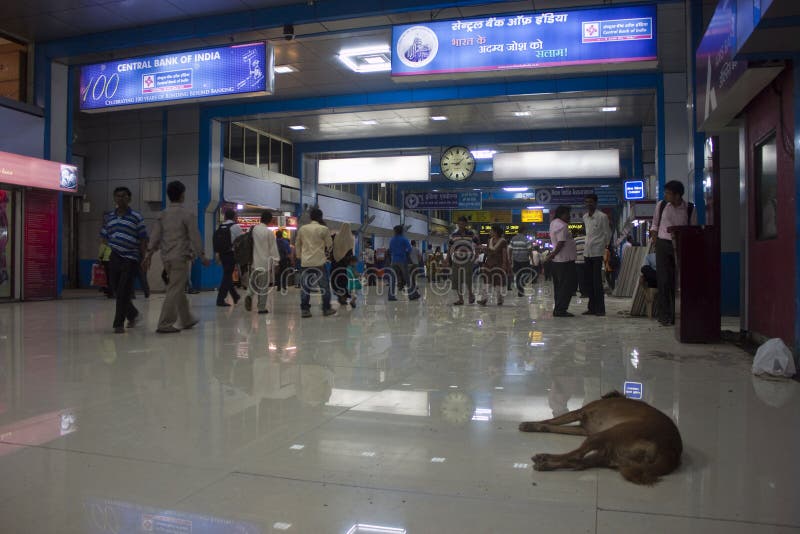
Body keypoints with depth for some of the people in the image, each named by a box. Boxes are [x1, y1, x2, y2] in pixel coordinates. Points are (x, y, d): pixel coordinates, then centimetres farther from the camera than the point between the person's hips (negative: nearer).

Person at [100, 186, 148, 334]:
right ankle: (133, 314, 33)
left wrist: (144, 259, -4)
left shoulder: (136, 217, -2)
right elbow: (103, 236, 22)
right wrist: (107, 249, 8)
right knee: (116, 291, 12)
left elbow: (143, 240, -2)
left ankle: (119, 324, -1)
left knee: (124, 292, -8)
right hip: (114, 259, 5)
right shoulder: (109, 217, 12)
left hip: (130, 259, -5)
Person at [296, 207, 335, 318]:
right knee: (324, 285, 7)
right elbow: (329, 244, 5)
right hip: (319, 261, -3)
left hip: (305, 262, 3)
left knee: (305, 286, 6)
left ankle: (304, 310, 4)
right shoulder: (323, 229, -5)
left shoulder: (302, 228, 6)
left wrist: (299, 256, 26)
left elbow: (297, 244, 15)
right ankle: (326, 309, 10)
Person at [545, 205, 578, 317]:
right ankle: (560, 309, -5)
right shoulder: (562, 226, -16)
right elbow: (561, 244, -20)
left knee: (559, 286, 13)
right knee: (567, 286, -5)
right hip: (565, 260, -10)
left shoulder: (554, 223, 15)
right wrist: (552, 255, -14)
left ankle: (558, 309, 17)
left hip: (556, 261, 10)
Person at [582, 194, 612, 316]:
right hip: (587, 252, 7)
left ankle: (600, 309, -1)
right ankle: (592, 307, 14)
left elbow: (607, 234, -2)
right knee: (588, 281, 7)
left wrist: (601, 245, 3)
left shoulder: (602, 216, -8)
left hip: (597, 252, -7)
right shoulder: (585, 217, 12)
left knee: (597, 281, -7)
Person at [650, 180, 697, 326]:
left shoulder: (689, 209, -2)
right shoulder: (661, 205, 2)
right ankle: (665, 316, 6)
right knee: (664, 280, -2)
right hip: (663, 244, 0)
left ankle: (679, 314, 15)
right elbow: (655, 224, 12)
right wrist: (655, 241, 4)